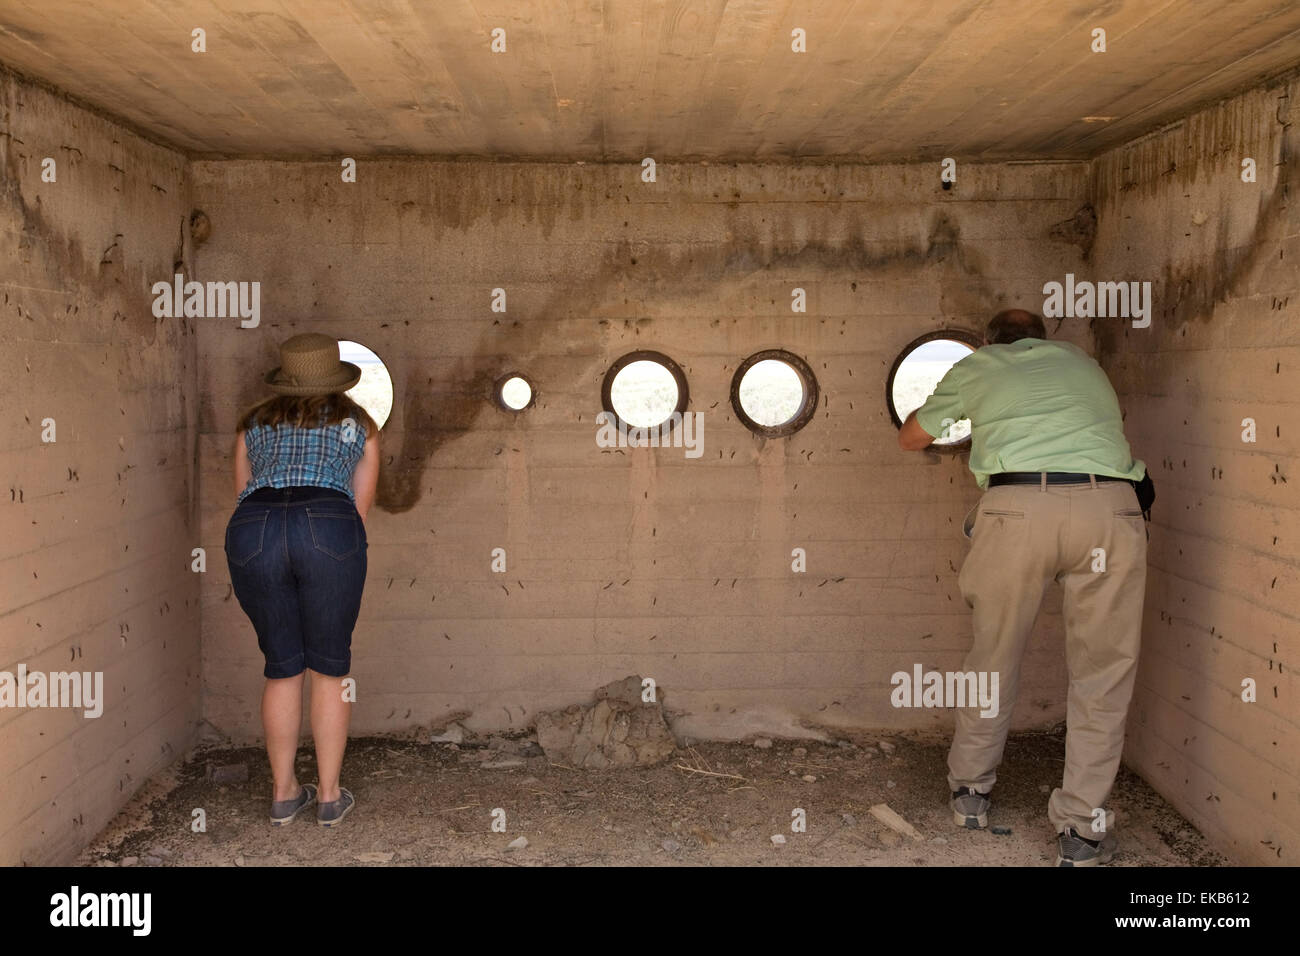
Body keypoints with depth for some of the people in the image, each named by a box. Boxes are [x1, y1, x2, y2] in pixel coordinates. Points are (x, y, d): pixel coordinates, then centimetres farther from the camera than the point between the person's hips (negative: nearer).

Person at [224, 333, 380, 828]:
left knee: (282, 667, 16)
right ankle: (330, 796, 19)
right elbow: (359, 508, 25)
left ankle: (284, 793, 25)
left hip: (252, 528, 2)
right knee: (329, 667, 12)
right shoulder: (359, 424, 26)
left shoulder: (254, 422, 30)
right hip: (327, 525, -2)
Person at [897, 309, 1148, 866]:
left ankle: (970, 790, 31)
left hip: (1019, 505, -1)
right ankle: (1082, 830, 10)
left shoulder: (976, 367, 23)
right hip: (1109, 504, 1)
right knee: (1102, 672, 9)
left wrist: (931, 412, 56)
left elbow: (909, 440, 33)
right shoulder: (1078, 361, 30)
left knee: (993, 657, 16)